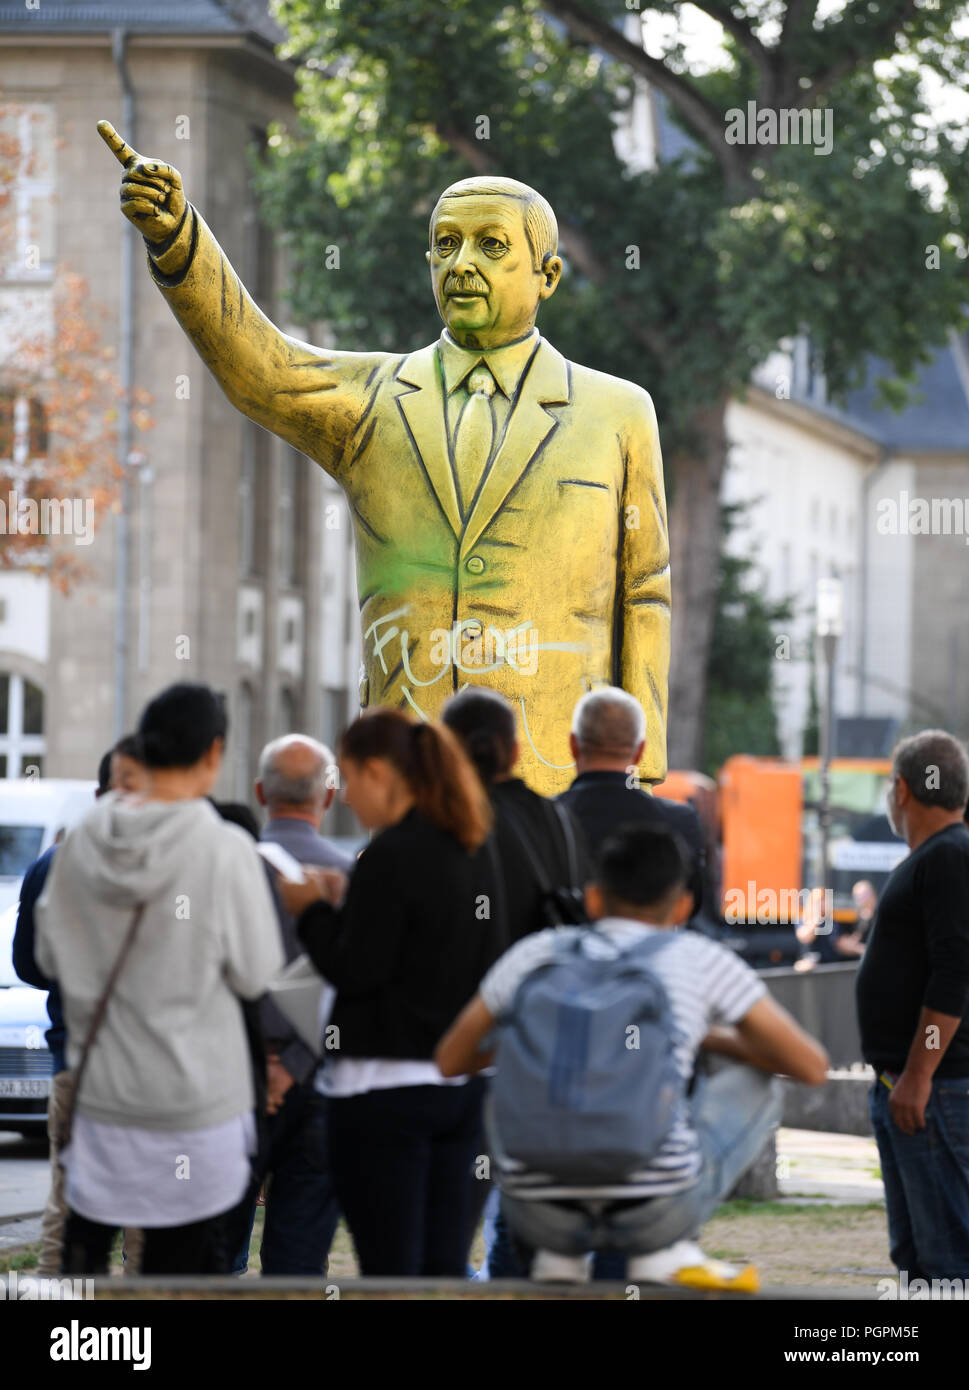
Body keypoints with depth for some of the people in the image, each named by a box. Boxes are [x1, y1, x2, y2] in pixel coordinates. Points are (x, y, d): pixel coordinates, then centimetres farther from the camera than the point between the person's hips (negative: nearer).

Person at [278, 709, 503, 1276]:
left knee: (389, 1267, -4)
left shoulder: (390, 856, -15)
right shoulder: (474, 852, 10)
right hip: (460, 1083, 8)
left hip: (387, 1086, -8)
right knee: (444, 1266, 9)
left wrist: (313, 910, 2)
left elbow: (354, 971, -16)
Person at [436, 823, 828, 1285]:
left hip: (539, 1213, 3)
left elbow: (450, 1061, 24)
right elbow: (812, 1066, 11)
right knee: (752, 1080, 23)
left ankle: (558, 1256, 14)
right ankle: (666, 1250, 7)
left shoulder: (535, 953, 11)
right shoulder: (701, 959, 5)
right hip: (657, 1210, -3)